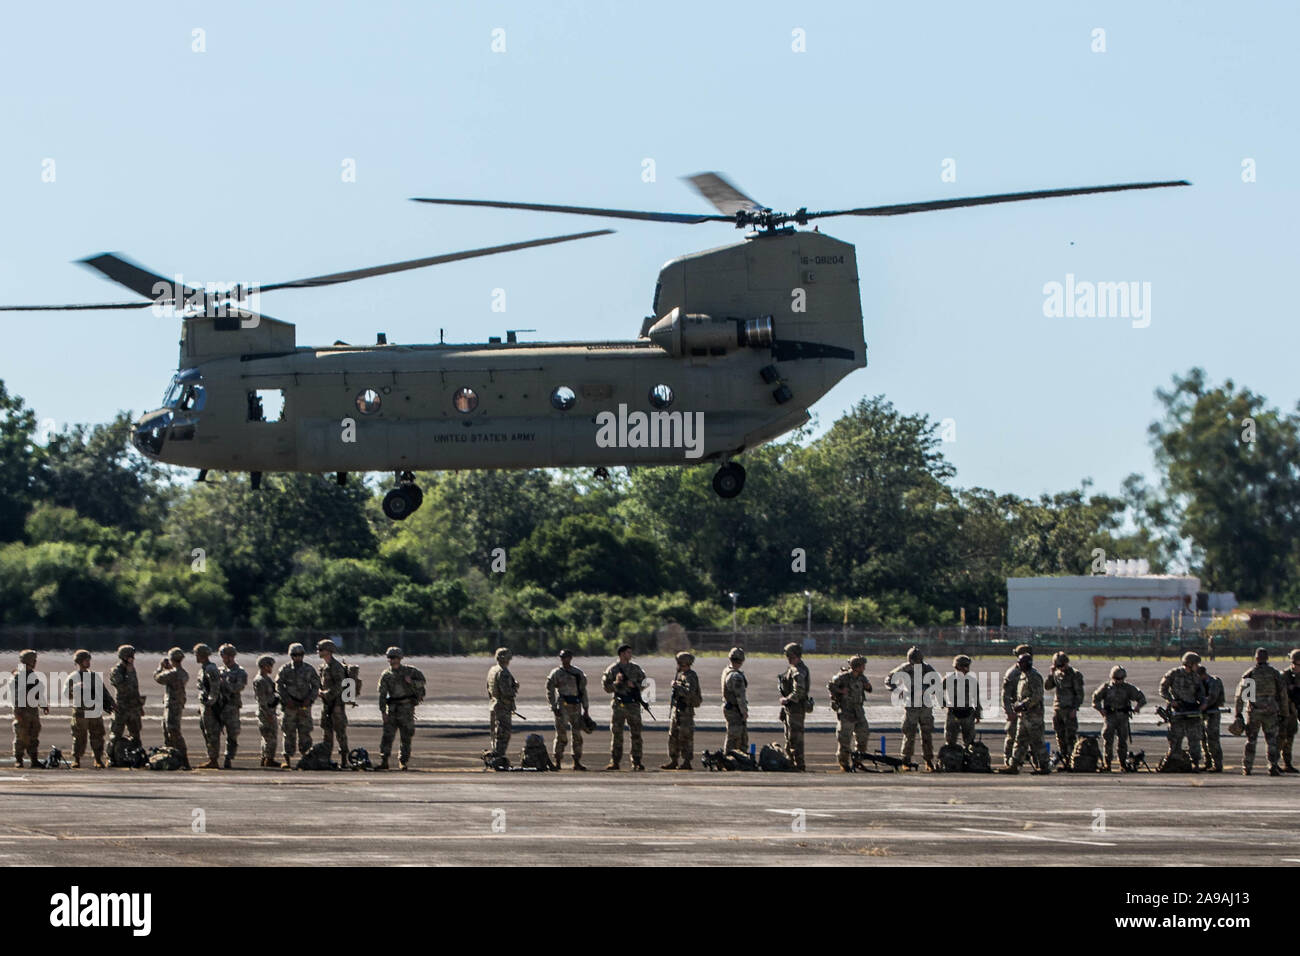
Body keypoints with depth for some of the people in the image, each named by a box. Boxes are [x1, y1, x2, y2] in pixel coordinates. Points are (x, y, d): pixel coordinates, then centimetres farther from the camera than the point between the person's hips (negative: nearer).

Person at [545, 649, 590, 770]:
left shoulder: (578, 673, 12)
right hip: (562, 705, -3)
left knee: (577, 735, 2)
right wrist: (554, 707, -10)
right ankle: (557, 762, 1)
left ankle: (577, 762, 8)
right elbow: (550, 692, 0)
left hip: (576, 706, 3)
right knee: (561, 735, -5)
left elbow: (583, 691, 14)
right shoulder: (556, 673, 2)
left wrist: (586, 709, 10)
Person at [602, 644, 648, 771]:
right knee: (616, 734, -3)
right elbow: (607, 688, 0)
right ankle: (614, 762, 1)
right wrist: (616, 683, -18)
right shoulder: (612, 669, 2)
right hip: (618, 704, -2)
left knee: (636, 734, 0)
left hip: (633, 704, 2)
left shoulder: (636, 668, 9)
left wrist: (634, 685, -7)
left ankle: (636, 762, 4)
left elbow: (643, 683, 12)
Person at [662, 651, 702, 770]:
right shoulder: (680, 675, 16)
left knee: (685, 738, -7)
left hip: (685, 711, -10)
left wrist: (677, 686, -21)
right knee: (673, 736, 10)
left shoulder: (691, 676, -14)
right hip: (675, 709, 10)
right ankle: (673, 761, 16)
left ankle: (686, 762, -5)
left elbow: (690, 693, -28)